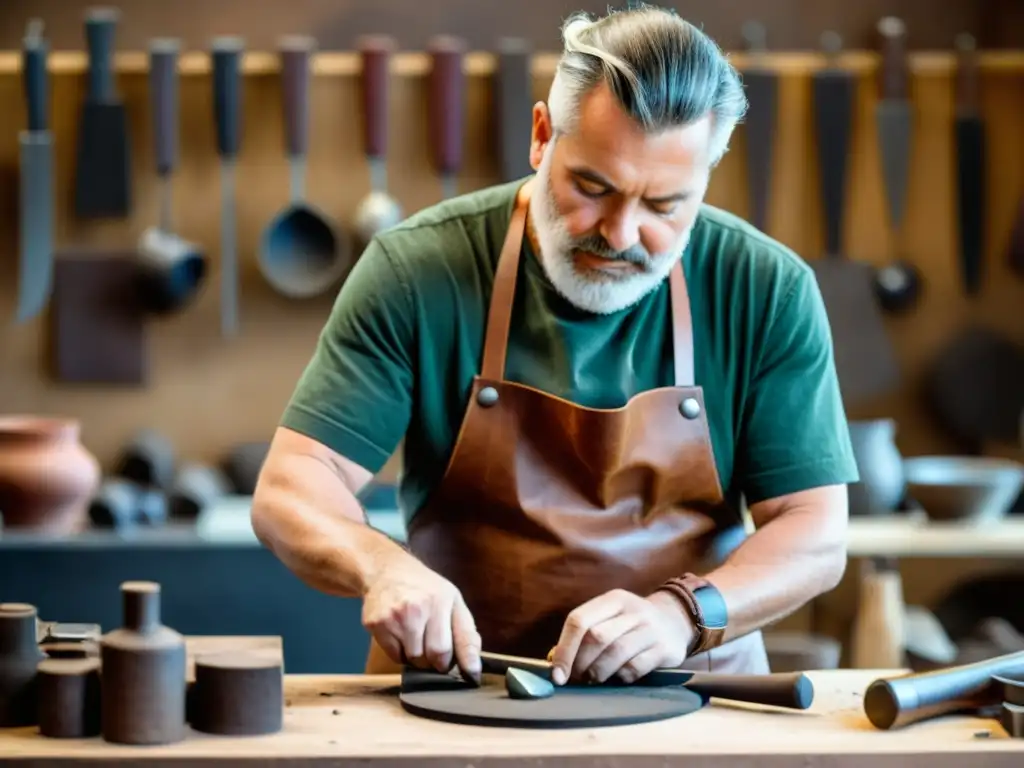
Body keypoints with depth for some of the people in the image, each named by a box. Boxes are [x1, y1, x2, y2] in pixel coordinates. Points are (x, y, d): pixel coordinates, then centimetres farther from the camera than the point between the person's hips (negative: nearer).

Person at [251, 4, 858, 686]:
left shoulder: (769, 293, -4)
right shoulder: (416, 271, -7)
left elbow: (816, 535, -3)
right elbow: (291, 490, -8)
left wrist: (682, 612, -22)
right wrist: (383, 568, -29)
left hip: (686, 696, 0)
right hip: (453, 682, 1)